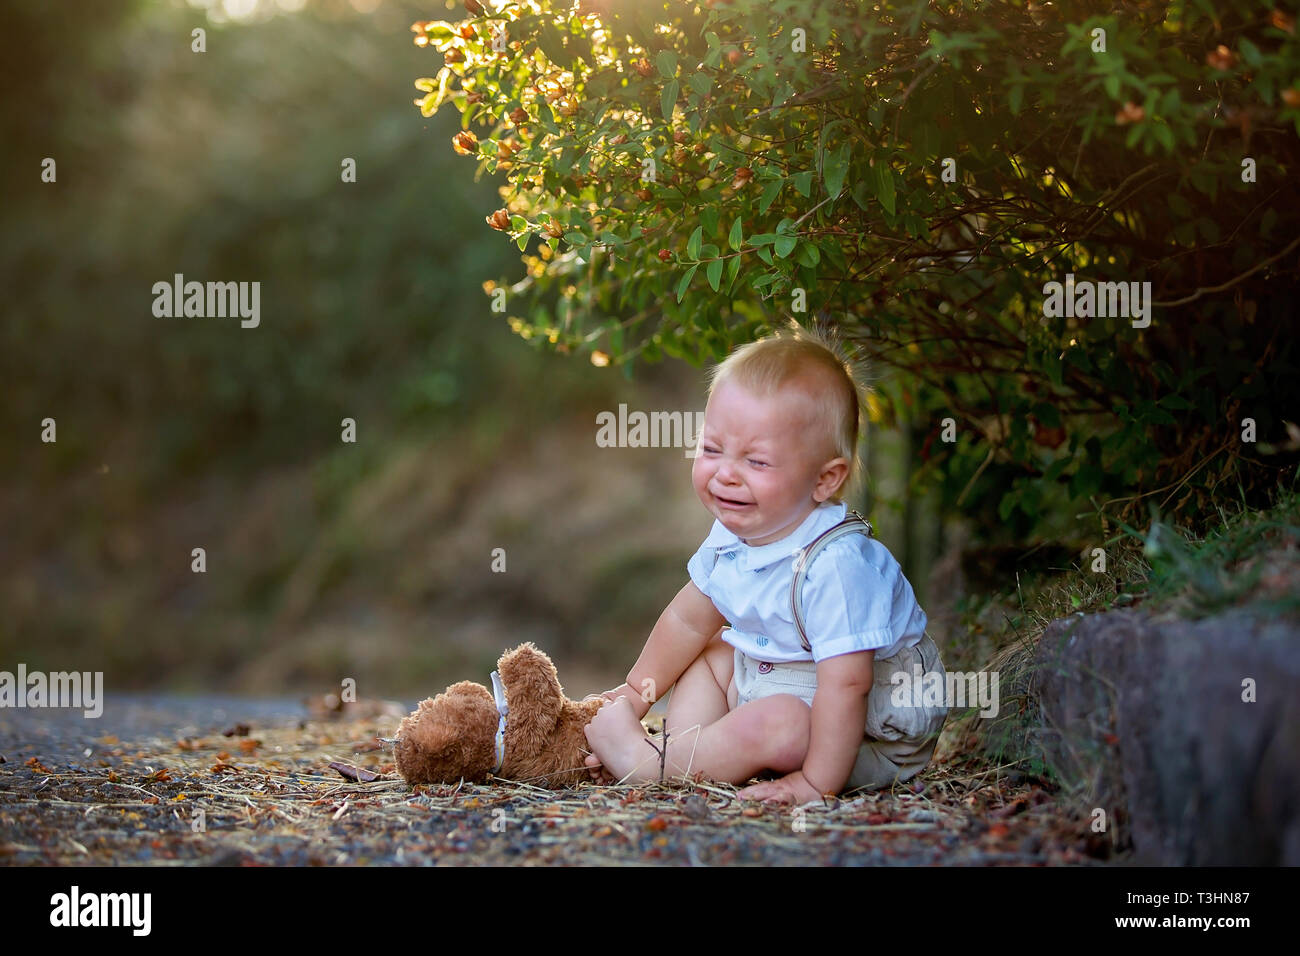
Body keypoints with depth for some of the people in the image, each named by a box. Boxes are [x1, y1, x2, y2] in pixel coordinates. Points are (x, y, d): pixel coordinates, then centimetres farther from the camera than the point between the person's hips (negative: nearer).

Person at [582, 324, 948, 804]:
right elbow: (689, 619, 12)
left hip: (872, 736, -9)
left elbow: (846, 684, -36)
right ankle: (682, 749, -6)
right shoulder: (732, 534, -5)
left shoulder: (835, 564, -34)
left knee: (774, 725, -31)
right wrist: (636, 693, 17)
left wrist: (816, 783, -35)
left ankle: (645, 761, -13)